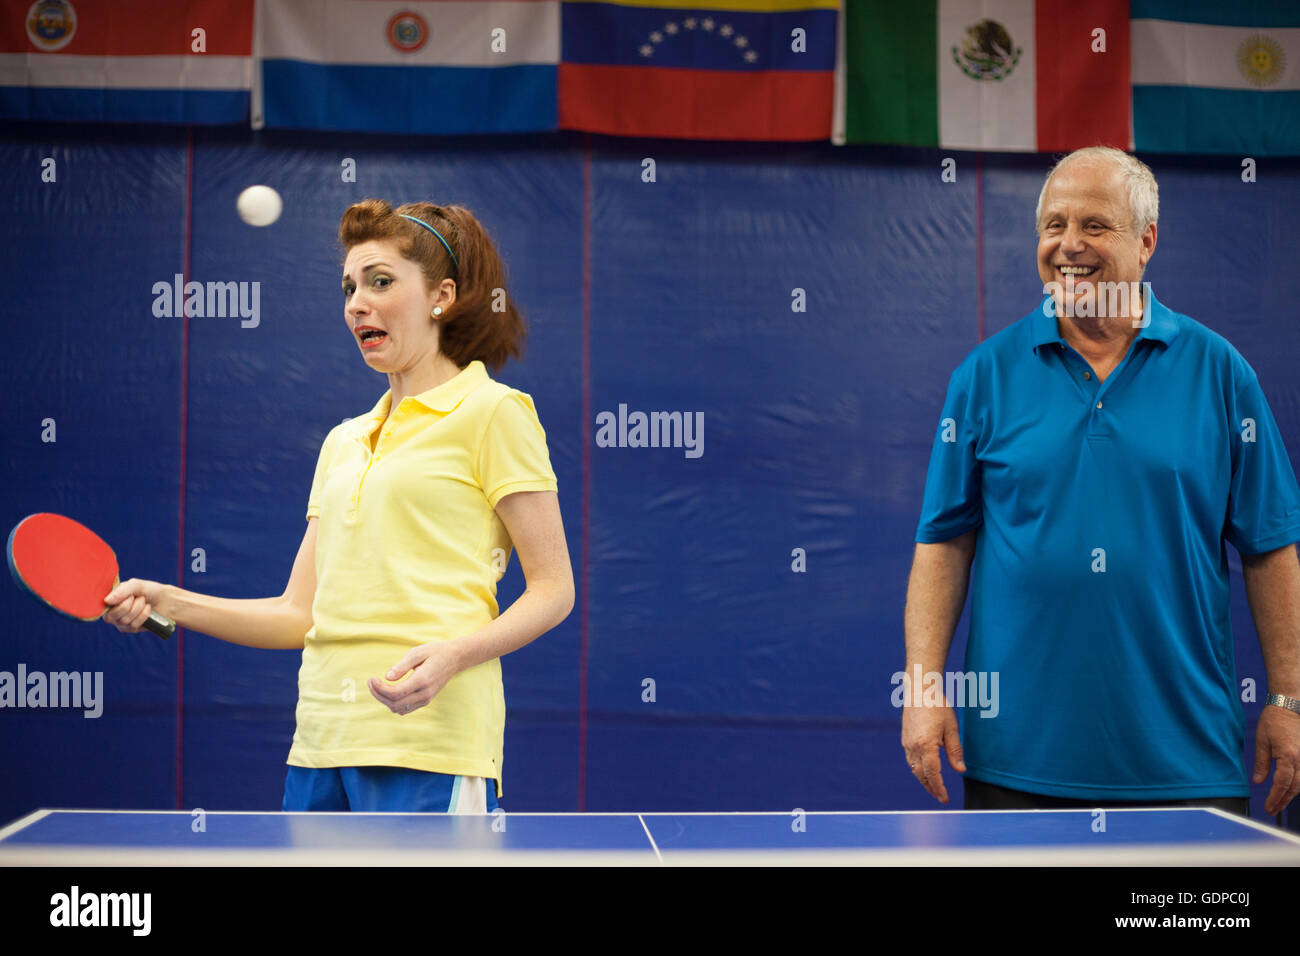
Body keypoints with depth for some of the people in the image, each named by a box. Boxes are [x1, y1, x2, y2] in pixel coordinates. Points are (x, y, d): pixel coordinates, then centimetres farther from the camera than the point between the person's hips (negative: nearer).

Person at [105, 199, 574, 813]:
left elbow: (553, 589, -4)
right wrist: (166, 602, 4)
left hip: (429, 744, -6)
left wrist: (451, 654, -20)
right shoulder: (343, 442, 19)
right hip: (321, 743, 6)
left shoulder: (492, 410, 0)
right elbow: (300, 615, 15)